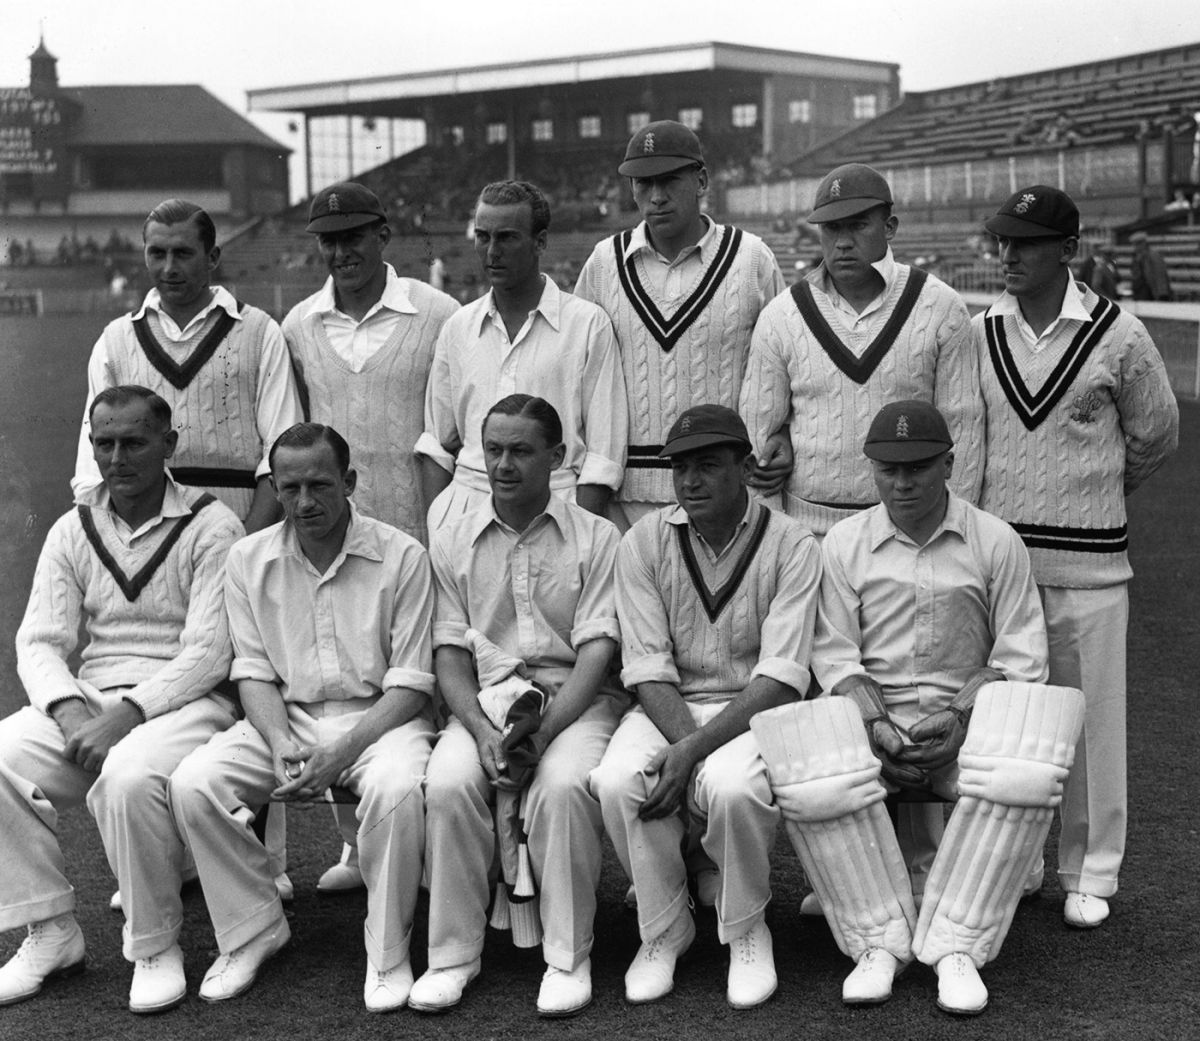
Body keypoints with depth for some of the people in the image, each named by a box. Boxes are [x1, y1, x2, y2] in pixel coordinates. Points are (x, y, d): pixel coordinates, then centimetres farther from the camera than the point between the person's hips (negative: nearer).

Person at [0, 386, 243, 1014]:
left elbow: (208, 653, -11)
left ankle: (155, 946, -13)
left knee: (130, 775, -36)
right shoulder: (73, 531, 13)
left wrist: (125, 715, -22)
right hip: (87, 698, 5)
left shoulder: (211, 529, -3)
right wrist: (69, 709, -14)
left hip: (184, 699, -5)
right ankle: (51, 933, -4)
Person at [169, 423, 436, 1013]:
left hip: (379, 717, -3)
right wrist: (281, 743, -15)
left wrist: (342, 752, -21)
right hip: (285, 718, 4)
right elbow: (253, 671, 5)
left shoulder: (401, 556, -7)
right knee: (193, 784, -21)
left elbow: (410, 683, -8)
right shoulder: (249, 560, 4)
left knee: (396, 787, -36)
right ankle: (252, 932, 0)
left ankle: (388, 952, -13)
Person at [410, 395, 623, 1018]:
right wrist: (483, 729, -15)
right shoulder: (453, 542, 10)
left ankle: (569, 958, -18)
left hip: (576, 697, -2)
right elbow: (449, 652, 4)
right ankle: (453, 954, -13)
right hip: (483, 701, 2)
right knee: (447, 783, -28)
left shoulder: (595, 538, 3)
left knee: (563, 784, -33)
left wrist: (543, 731, -18)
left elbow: (597, 649, -5)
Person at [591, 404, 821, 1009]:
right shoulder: (644, 543, 0)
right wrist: (683, 743, -22)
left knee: (732, 785, -35)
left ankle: (745, 929, -3)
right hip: (667, 708, 2)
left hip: (753, 709, -2)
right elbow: (648, 668, -4)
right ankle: (664, 929, -2)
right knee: (618, 780, -29)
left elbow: (781, 677, -14)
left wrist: (696, 750, -25)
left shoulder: (792, 547, -6)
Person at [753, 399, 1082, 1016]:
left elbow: (1018, 660, 3)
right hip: (872, 719, 0)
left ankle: (956, 946, -20)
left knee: (1025, 776, -33)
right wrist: (876, 723, -14)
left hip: (967, 718, 0)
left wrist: (960, 718, -13)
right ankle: (880, 940, -16)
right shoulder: (844, 543, 7)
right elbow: (835, 655, 3)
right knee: (811, 779, -32)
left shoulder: (996, 542, 6)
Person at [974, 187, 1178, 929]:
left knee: (1092, 720, 4)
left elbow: (1157, 435, 10)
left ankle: (1090, 875, 18)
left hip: (1088, 561, -2)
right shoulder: (978, 334, 3)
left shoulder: (1118, 334, -3)